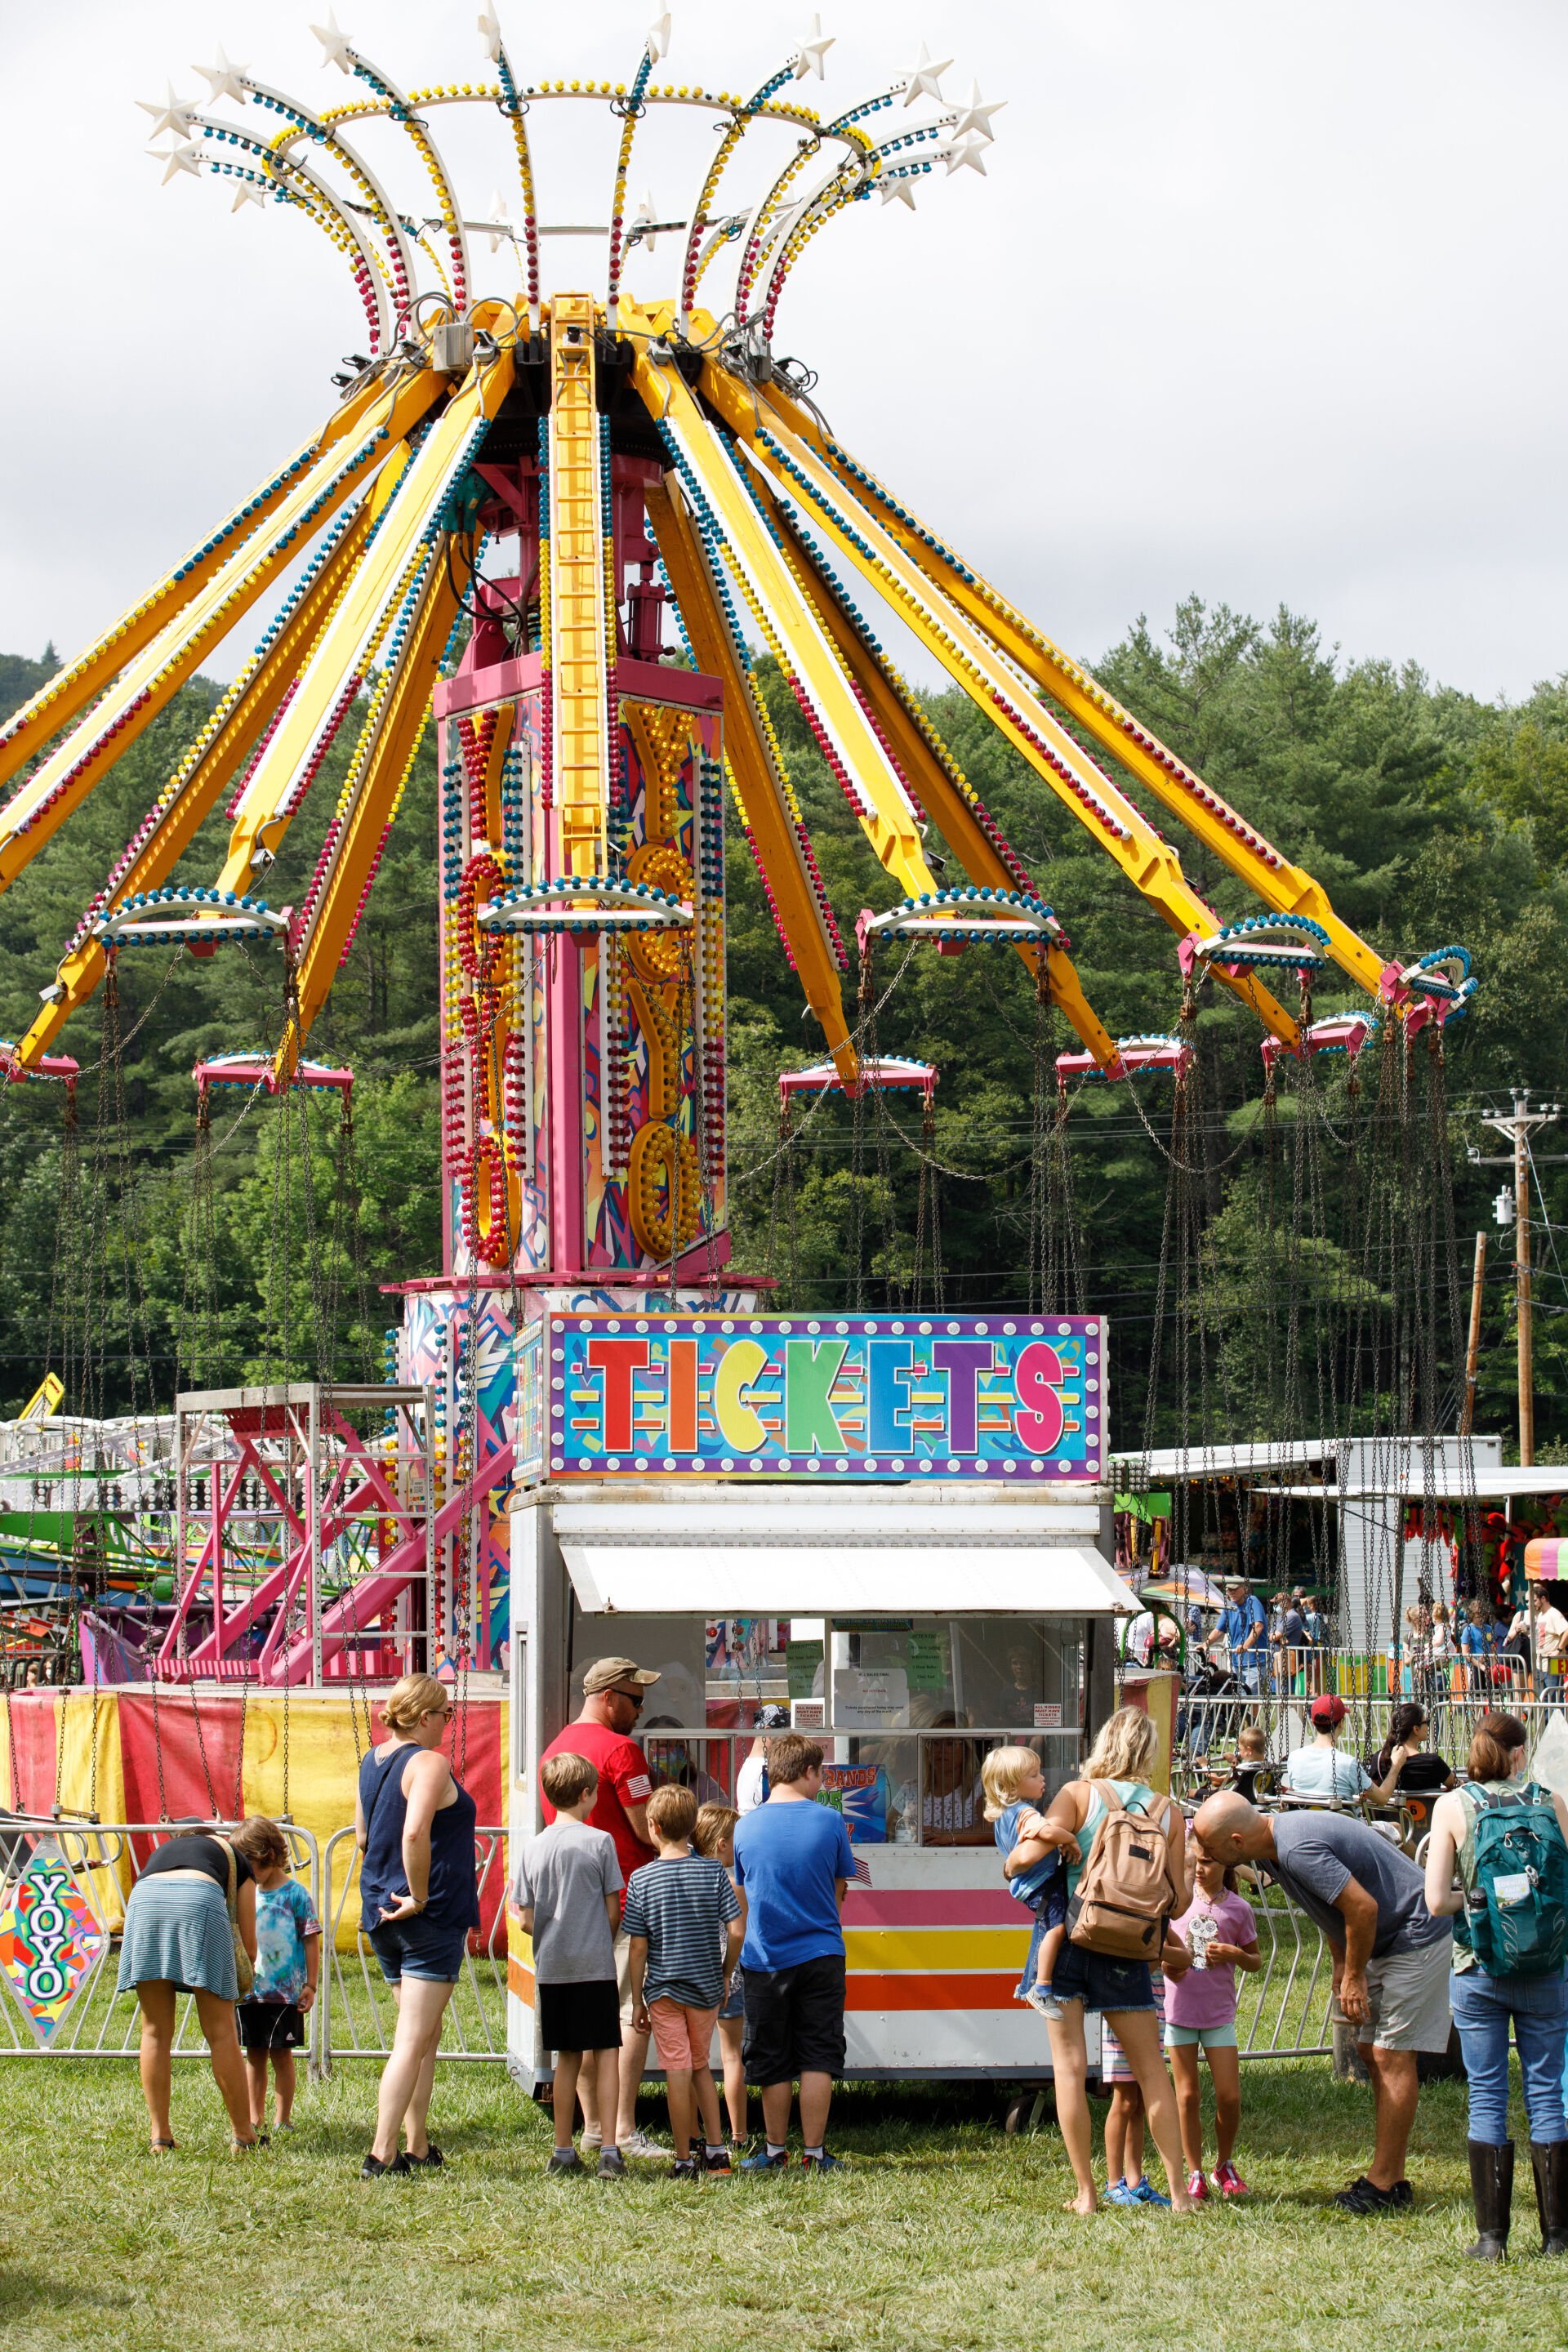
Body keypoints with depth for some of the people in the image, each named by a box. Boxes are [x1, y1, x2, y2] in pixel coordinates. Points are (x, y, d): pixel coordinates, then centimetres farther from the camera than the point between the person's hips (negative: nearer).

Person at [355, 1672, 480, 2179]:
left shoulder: (373, 1761, 12)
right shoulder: (429, 1764, -14)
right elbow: (415, 1833, -28)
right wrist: (419, 1897, -18)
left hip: (382, 1913, 9)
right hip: (432, 1918, -9)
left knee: (424, 2033, 19)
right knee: (414, 2039, -8)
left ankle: (417, 2147, 20)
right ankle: (382, 2155, -13)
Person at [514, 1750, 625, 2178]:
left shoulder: (533, 1849, 2)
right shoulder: (600, 1842, -7)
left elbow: (527, 1921, 4)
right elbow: (612, 1912, -3)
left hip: (551, 1969, 4)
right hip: (596, 1966, -3)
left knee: (567, 2058, 12)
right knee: (606, 2054, 2)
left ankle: (563, 2151, 14)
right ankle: (609, 2151, -6)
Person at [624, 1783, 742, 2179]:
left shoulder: (641, 1879, -8)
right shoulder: (713, 1871, -4)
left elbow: (638, 1949, -6)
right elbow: (735, 1931, -7)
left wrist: (638, 2001, 3)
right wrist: (725, 1975, 9)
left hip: (663, 1988, -2)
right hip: (707, 1987, 2)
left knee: (677, 2072, 1)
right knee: (701, 2065, 19)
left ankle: (684, 2161, 3)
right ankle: (716, 2150, 17)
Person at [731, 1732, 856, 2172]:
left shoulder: (745, 1826, -2)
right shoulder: (829, 1821, -5)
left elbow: (740, 1899, 9)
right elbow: (839, 1891, 6)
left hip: (765, 1957, 1)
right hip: (820, 1955, -1)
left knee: (772, 2061, 10)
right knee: (818, 2057, 4)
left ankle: (776, 2149, 16)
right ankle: (815, 2152, 4)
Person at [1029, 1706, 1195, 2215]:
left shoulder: (1077, 1794, -3)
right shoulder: (1167, 1813, 3)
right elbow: (1176, 1900, 3)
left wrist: (1009, 1865, 4)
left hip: (1068, 1939, -2)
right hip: (1126, 1956, 2)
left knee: (1070, 2067, 3)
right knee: (1151, 2069, 11)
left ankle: (1085, 2192, 0)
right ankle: (1178, 2188, 9)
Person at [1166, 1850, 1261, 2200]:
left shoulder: (1239, 1909, 0)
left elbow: (1256, 1961, 10)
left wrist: (1235, 1954, -11)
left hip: (1219, 2014, -1)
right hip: (1179, 2011, 1)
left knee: (1229, 2098, -3)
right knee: (1188, 2096, 2)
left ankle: (1225, 2165, 19)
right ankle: (1194, 2174, 10)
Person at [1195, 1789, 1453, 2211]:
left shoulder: (1298, 1849, -28)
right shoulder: (1274, 1842, 4)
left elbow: (1362, 1907, -28)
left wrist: (1354, 1976, -15)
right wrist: (1343, 1966, 10)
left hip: (1416, 1936, -10)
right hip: (1385, 1943, 10)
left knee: (1392, 2057, -9)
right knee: (1373, 2053, 10)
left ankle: (1383, 2184, -6)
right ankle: (1392, 2179, 13)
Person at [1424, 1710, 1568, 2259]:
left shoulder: (1452, 1807, -3)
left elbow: (1436, 1901, -9)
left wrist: (1476, 1896, 10)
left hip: (1478, 1967, 0)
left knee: (1486, 2096, 6)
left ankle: (1492, 2235, 4)